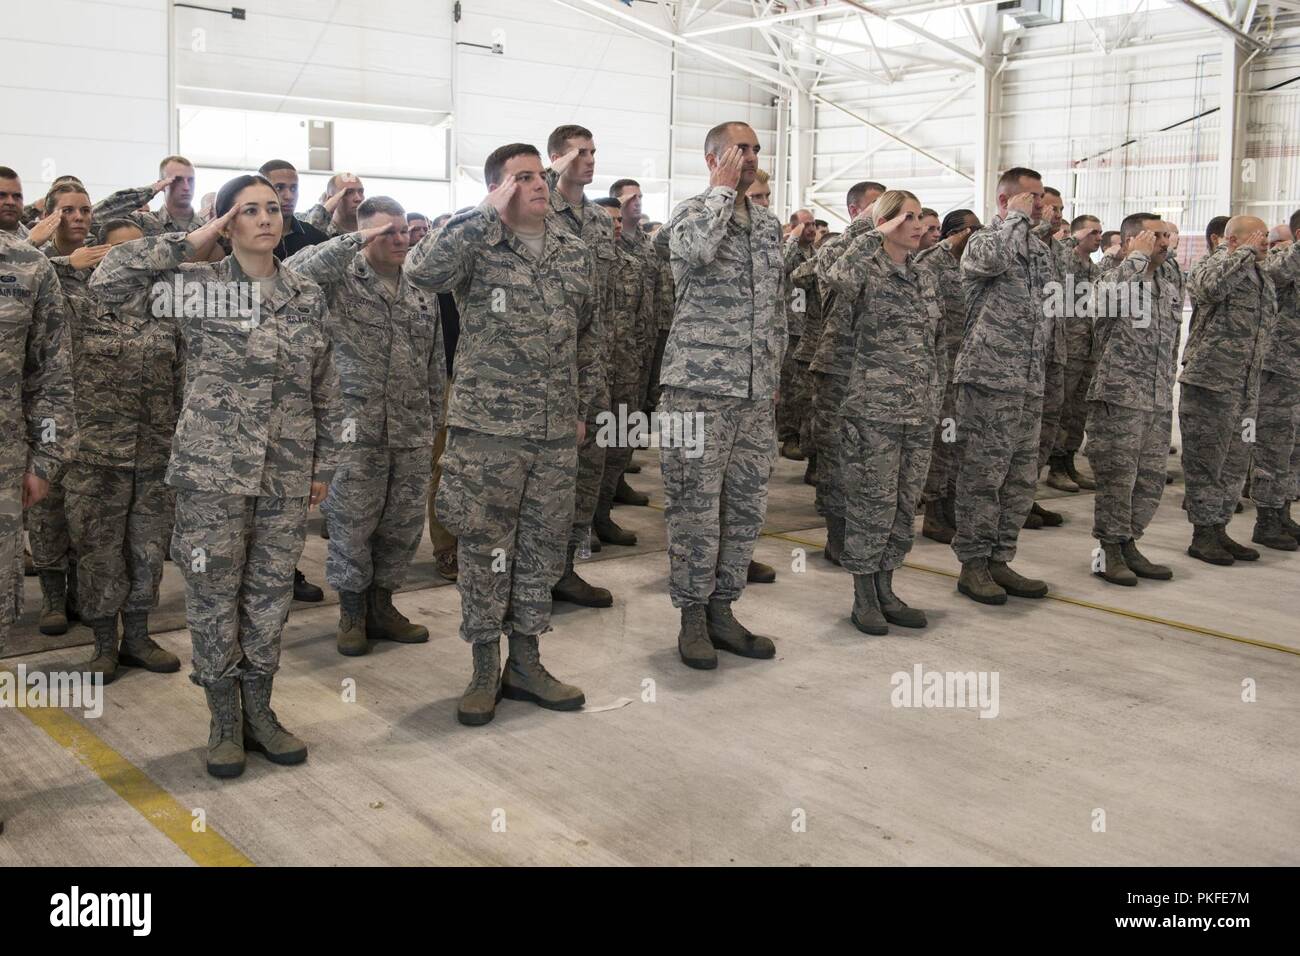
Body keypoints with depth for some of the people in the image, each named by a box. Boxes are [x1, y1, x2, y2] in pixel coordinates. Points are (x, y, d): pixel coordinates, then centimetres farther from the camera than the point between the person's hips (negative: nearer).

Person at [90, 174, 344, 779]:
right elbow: (108, 281, -14)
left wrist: (324, 463, 11)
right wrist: (189, 244, -11)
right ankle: (224, 722, 19)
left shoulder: (309, 296, 8)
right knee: (213, 595, 5)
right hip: (213, 470, -3)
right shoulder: (197, 285, -2)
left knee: (271, 593, 10)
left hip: (287, 475, 3)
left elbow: (326, 389, 12)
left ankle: (258, 713, 25)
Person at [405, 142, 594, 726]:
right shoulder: (477, 248, -5)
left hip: (556, 434, 4)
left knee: (543, 547, 10)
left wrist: (581, 408, 16)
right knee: (483, 549, 3)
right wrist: (491, 213, -21)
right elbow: (422, 268, -27)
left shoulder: (575, 255, 10)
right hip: (487, 429, -4)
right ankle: (485, 670, 17)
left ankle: (525, 663, 24)